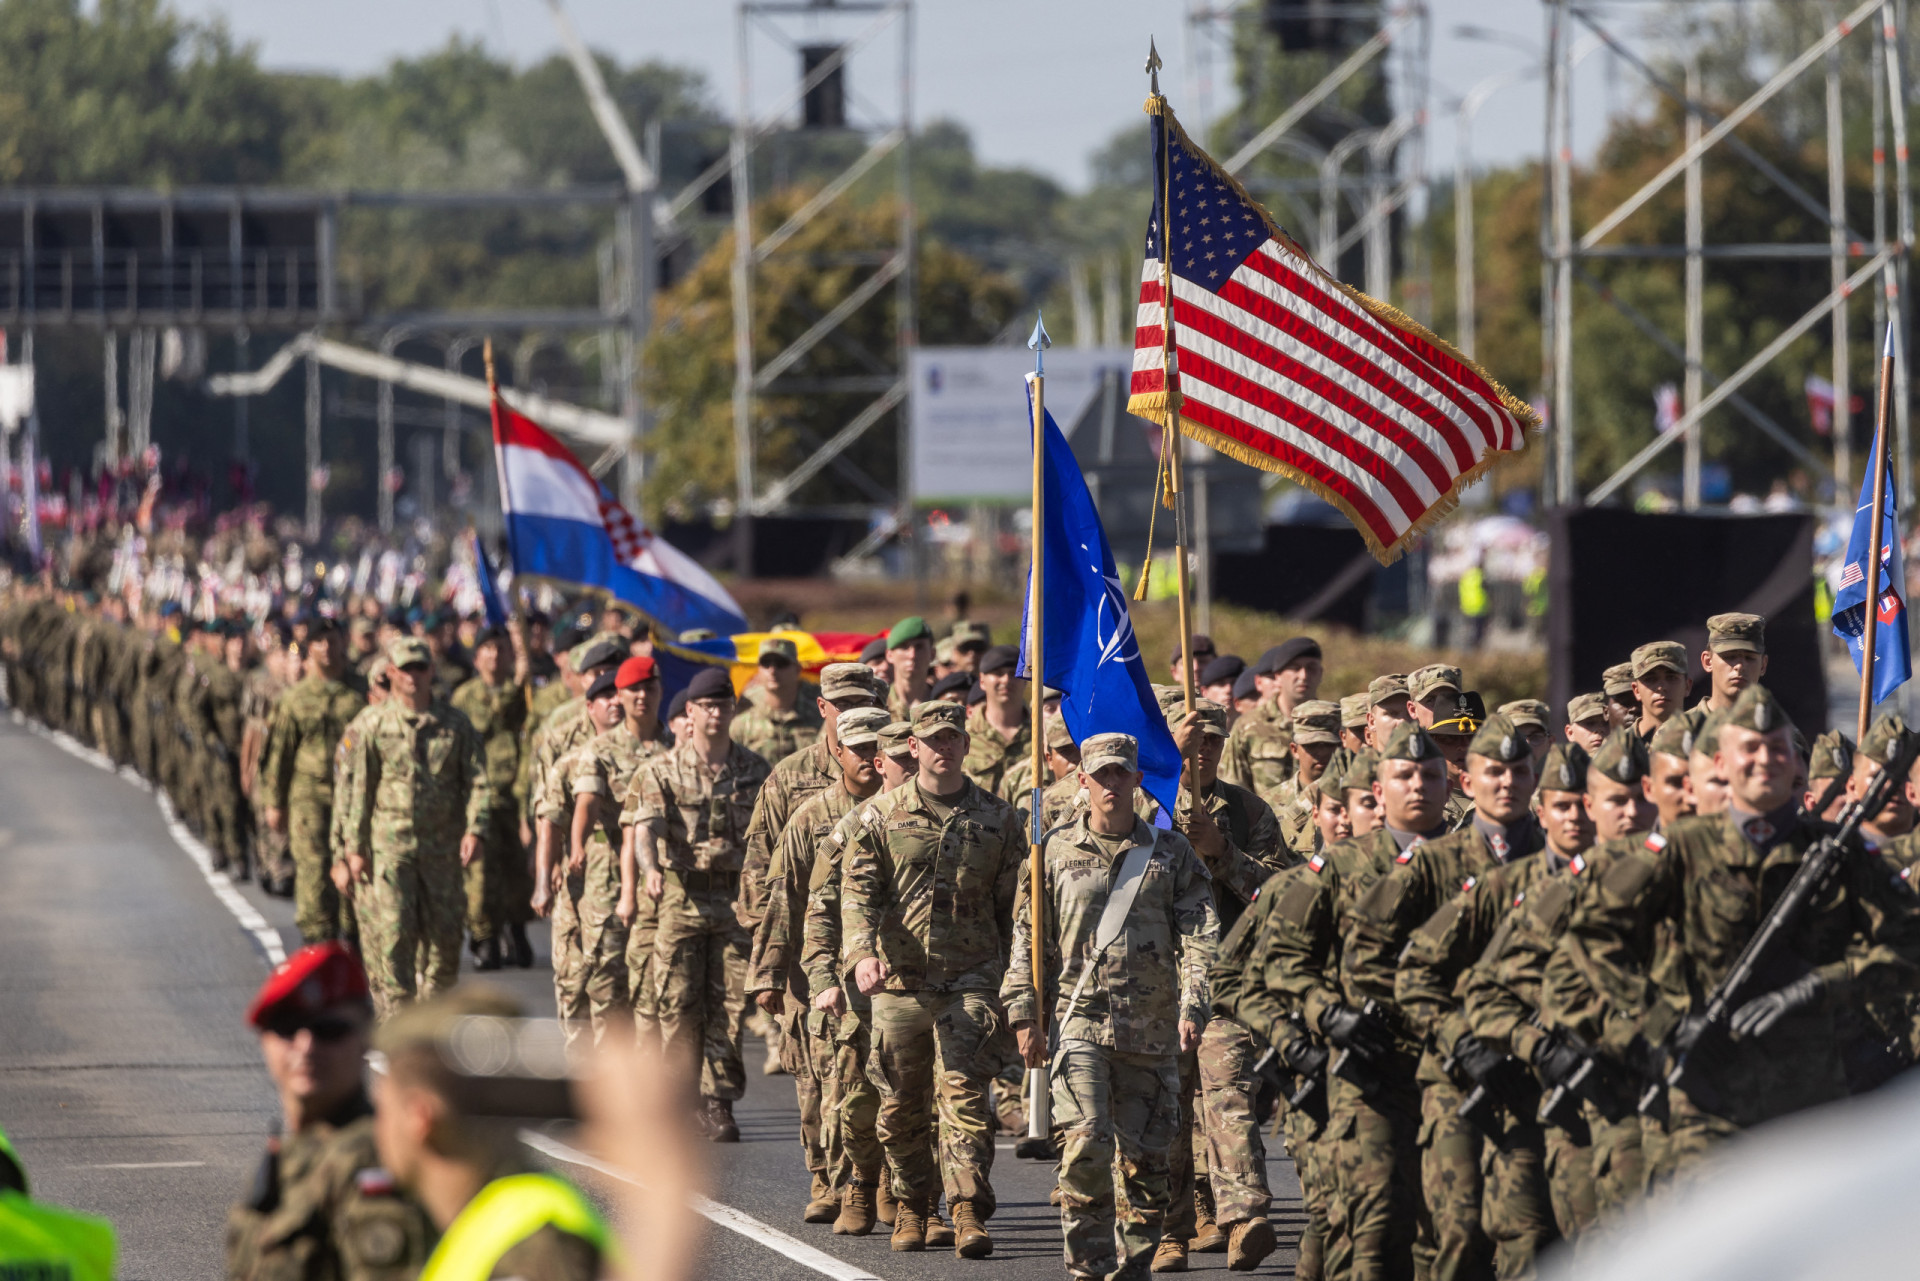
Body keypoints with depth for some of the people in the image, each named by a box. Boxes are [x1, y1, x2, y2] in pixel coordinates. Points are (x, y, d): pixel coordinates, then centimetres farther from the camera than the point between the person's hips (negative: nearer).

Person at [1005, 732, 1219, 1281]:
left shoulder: (1171, 852, 7)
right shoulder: (1057, 852, 7)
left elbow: (1200, 936, 3)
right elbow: (1027, 937, 10)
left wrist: (1192, 1008, -9)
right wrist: (1023, 1015, 4)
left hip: (1151, 1026, 1)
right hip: (1080, 1019, -1)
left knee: (1144, 1153, 2)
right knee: (1084, 1144, -14)